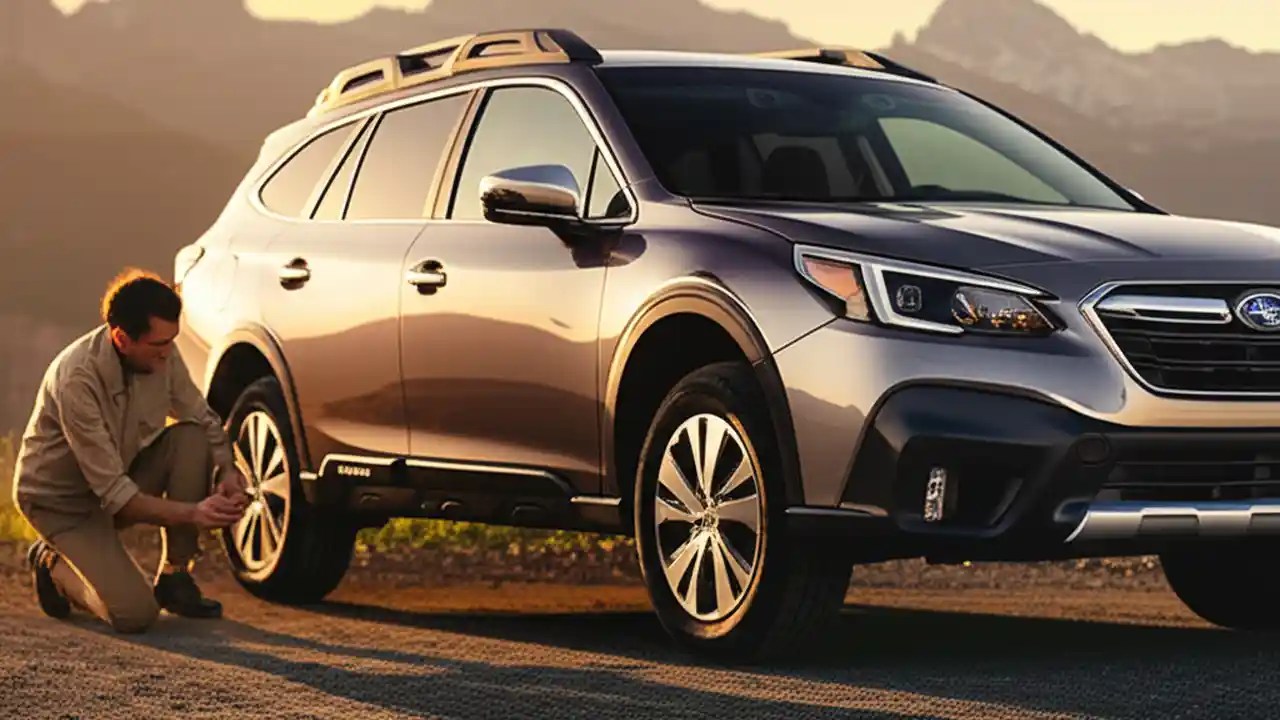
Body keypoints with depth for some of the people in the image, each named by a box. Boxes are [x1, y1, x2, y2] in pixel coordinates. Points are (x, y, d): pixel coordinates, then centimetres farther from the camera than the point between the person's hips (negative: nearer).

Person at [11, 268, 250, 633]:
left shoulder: (162, 356, -14)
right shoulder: (77, 378, -34)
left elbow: (204, 419, 1)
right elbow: (113, 494, -32)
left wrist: (227, 472, -18)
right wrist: (191, 513, -37)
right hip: (61, 500, -7)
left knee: (191, 439, -21)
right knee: (135, 614, -22)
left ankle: (174, 576, -7)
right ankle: (54, 565, 9)